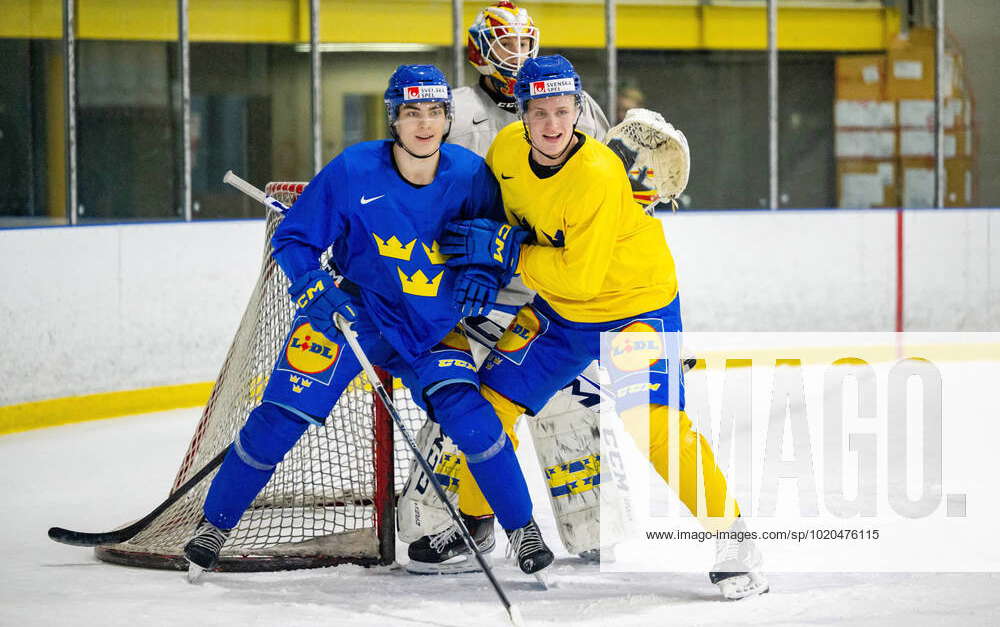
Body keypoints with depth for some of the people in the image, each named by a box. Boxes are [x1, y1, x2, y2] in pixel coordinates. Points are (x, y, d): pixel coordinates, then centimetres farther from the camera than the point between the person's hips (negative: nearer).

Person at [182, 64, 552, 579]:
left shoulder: (470, 175, -10)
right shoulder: (353, 171, -17)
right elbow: (292, 239, -9)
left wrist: (483, 274, -13)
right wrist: (316, 287, -26)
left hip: (432, 327, 1)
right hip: (352, 308, -1)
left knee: (468, 415, -18)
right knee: (287, 411, -12)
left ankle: (521, 527, 2)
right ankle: (215, 524, 5)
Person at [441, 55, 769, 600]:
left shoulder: (598, 175, -31)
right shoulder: (507, 148, -10)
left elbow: (580, 275, -30)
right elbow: (505, 212, 13)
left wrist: (505, 252, -26)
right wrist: (483, 267, -4)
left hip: (637, 301, -7)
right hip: (561, 308, 7)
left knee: (654, 423, -22)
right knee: (493, 398, 6)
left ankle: (732, 537, -11)